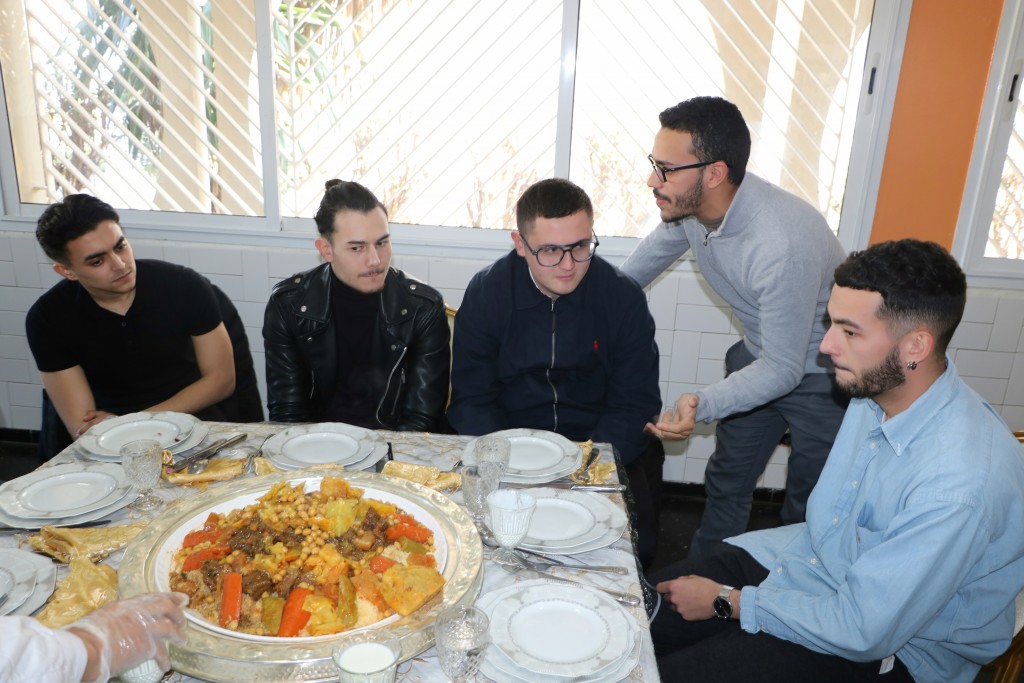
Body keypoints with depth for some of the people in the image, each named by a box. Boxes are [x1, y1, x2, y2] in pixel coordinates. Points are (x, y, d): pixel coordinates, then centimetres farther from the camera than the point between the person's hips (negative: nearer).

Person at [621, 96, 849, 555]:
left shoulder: (784, 247, -39)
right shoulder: (691, 202, -16)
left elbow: (783, 370, -31)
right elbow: (658, 247, 8)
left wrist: (701, 406, -44)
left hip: (822, 376, -7)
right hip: (761, 354, 7)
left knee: (807, 507, 6)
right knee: (726, 482, 19)